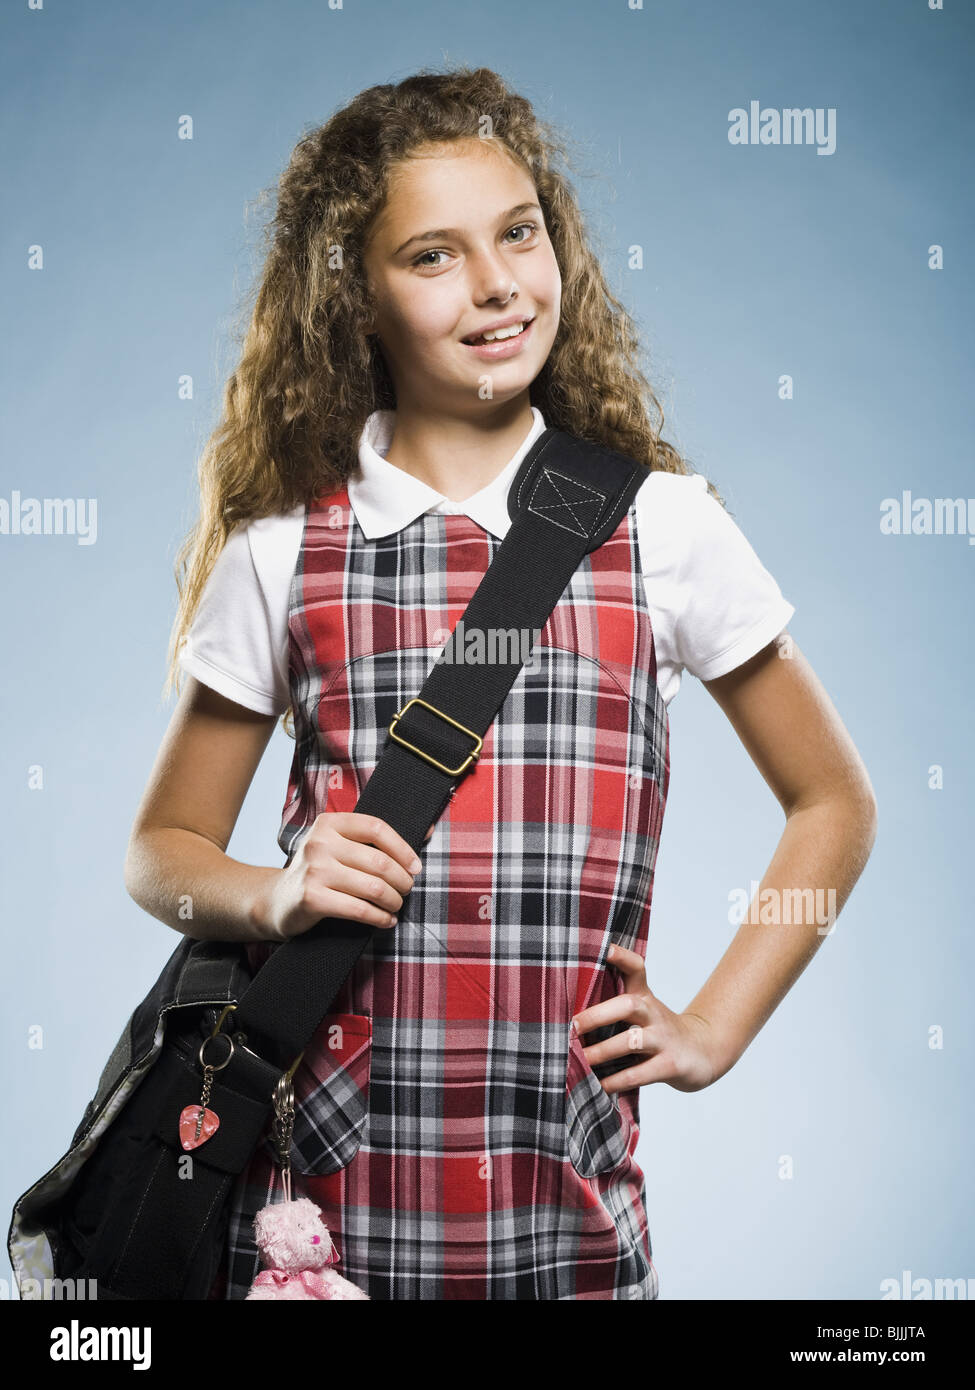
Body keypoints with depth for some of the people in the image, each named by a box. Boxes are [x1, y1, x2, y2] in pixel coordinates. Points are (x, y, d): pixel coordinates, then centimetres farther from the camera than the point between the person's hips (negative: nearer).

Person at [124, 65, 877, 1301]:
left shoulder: (661, 525, 1)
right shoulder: (281, 549, 1)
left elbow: (834, 805, 11)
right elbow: (162, 850, 9)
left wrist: (713, 1029, 3)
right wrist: (275, 896, -12)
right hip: (321, 1171, 0)